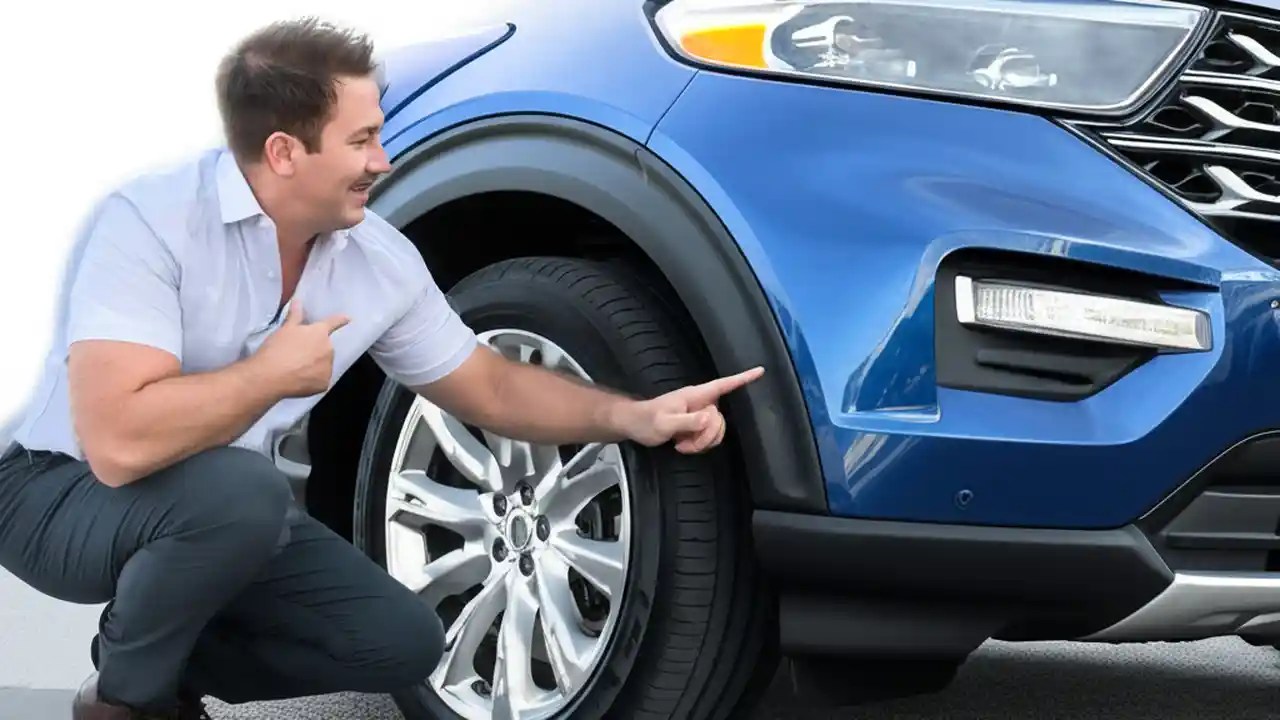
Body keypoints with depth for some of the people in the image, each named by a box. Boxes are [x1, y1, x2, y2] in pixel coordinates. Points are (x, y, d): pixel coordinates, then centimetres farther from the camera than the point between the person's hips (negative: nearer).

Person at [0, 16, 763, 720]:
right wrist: (276, 373, -27)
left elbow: (487, 385, 8)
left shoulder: (381, 259, -8)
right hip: (61, 496, -7)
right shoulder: (152, 222, -28)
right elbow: (119, 441, -39)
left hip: (224, 513, 7)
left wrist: (634, 416, -5)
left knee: (403, 641, -6)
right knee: (238, 487, -37)